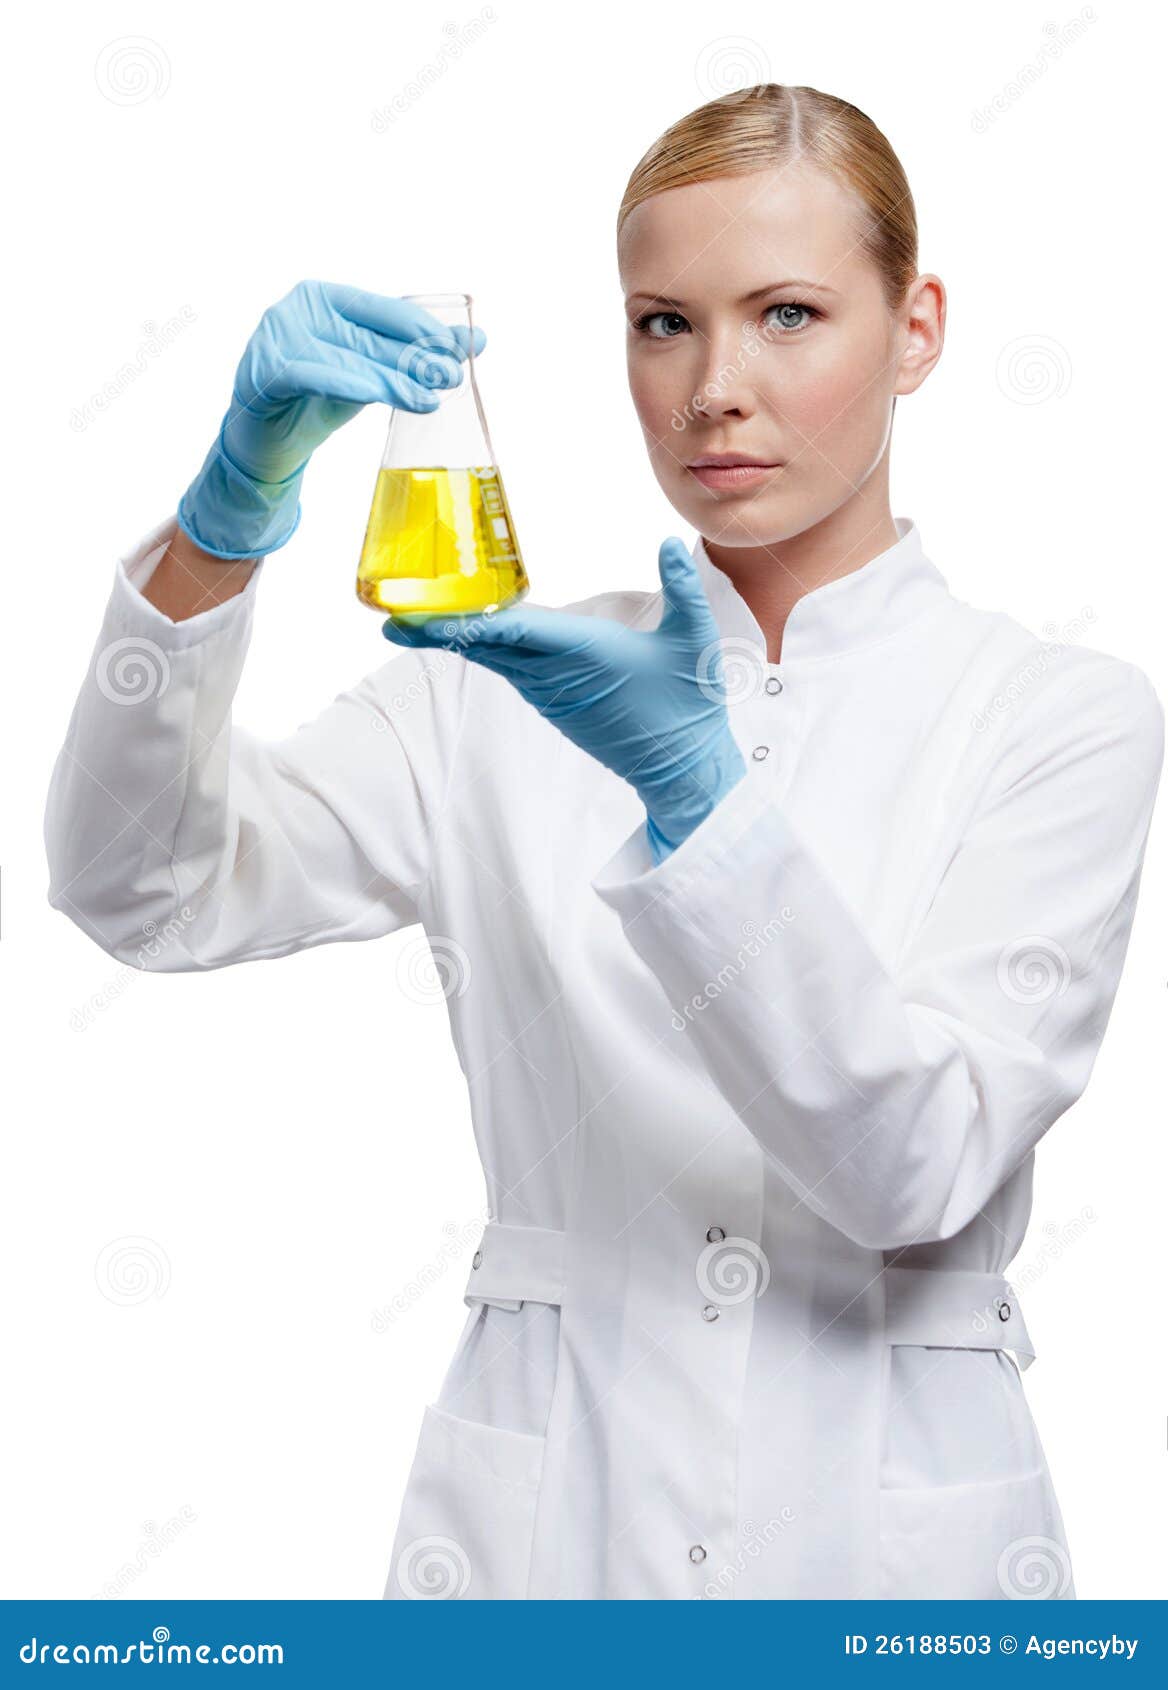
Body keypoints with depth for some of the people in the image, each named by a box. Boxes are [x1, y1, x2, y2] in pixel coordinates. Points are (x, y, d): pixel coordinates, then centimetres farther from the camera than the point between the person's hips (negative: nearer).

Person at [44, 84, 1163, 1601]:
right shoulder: (509, 686, 1)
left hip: (889, 1527, -1)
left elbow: (920, 1166, -16)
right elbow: (151, 893, -11)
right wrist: (228, 520, -25)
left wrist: (695, 788, -28)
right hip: (539, 1523, 2)